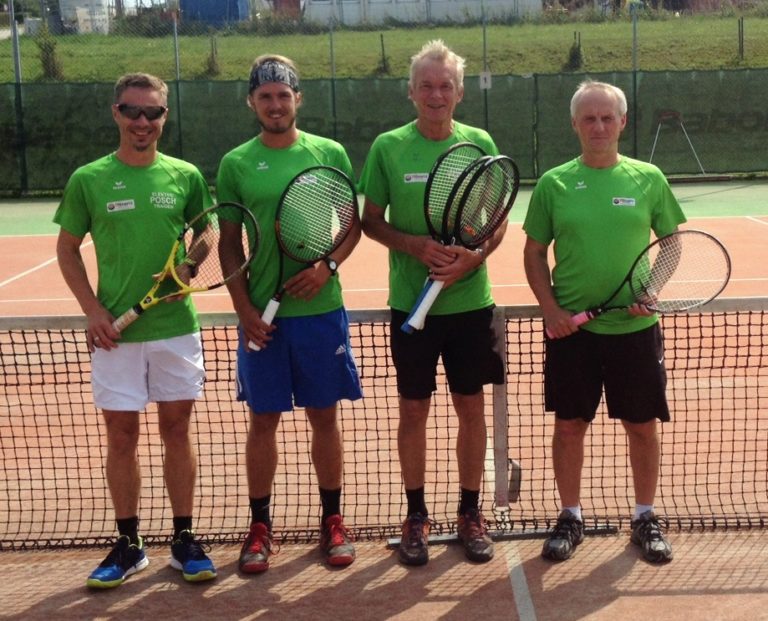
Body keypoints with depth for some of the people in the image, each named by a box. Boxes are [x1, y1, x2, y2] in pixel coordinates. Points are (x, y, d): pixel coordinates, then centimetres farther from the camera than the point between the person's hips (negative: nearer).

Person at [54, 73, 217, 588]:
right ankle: (129, 545, 20)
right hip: (116, 332, -1)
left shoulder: (186, 176, 1)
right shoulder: (88, 179, -1)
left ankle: (184, 540, 21)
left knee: (177, 430, 8)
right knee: (122, 435, 6)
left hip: (176, 327, 1)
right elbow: (68, 248, 6)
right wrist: (92, 309, -6)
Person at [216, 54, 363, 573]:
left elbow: (353, 225, 6)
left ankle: (333, 520, 22)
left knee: (325, 415, 9)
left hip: (321, 308, 0)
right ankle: (260, 527, 19)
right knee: (264, 419, 7)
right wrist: (245, 311, -5)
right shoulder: (236, 164, 2)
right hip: (262, 315, 0)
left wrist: (327, 266, -12)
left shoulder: (330, 153, 3)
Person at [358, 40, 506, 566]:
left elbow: (498, 221, 4)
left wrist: (473, 256, -14)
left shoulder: (479, 144, 1)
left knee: (472, 406, 8)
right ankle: (417, 515, 21)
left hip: (471, 300, 1)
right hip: (412, 302, -1)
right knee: (414, 409, 6)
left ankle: (471, 513, 23)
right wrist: (416, 245, -16)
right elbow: (372, 221, 1)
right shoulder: (388, 147, -2)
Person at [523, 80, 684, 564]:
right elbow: (535, 253, 5)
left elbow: (671, 243, 8)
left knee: (643, 426, 9)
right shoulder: (553, 184, 0)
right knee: (570, 425, 8)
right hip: (572, 328, 0)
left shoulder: (648, 179, 1)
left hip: (636, 327, 0)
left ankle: (646, 518, 26)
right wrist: (550, 308, -7)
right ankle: (571, 517, 25)